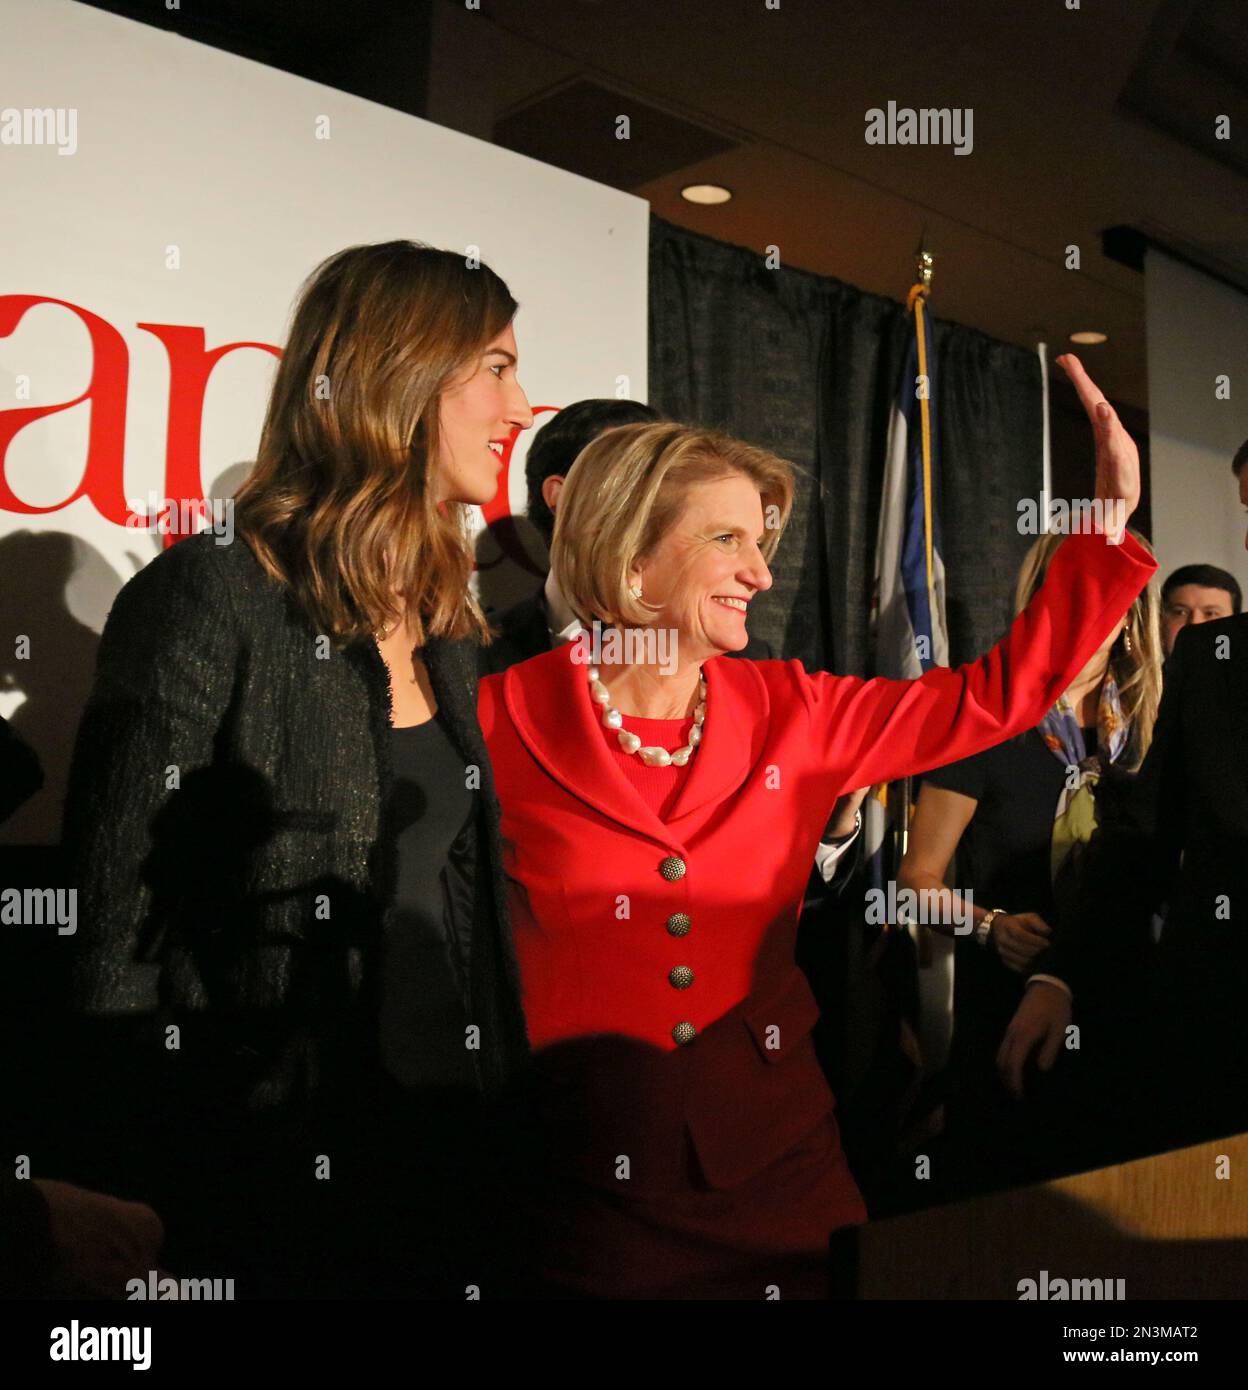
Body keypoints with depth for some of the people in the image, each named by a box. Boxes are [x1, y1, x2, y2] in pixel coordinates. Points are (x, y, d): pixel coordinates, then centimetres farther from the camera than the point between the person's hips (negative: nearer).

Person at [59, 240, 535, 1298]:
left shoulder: (445, 632, 7)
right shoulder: (209, 600, -16)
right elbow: (112, 932, -15)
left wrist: (507, 1109, 12)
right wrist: (139, 1201, -13)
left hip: (454, 1143, 7)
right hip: (272, 1176, -7)